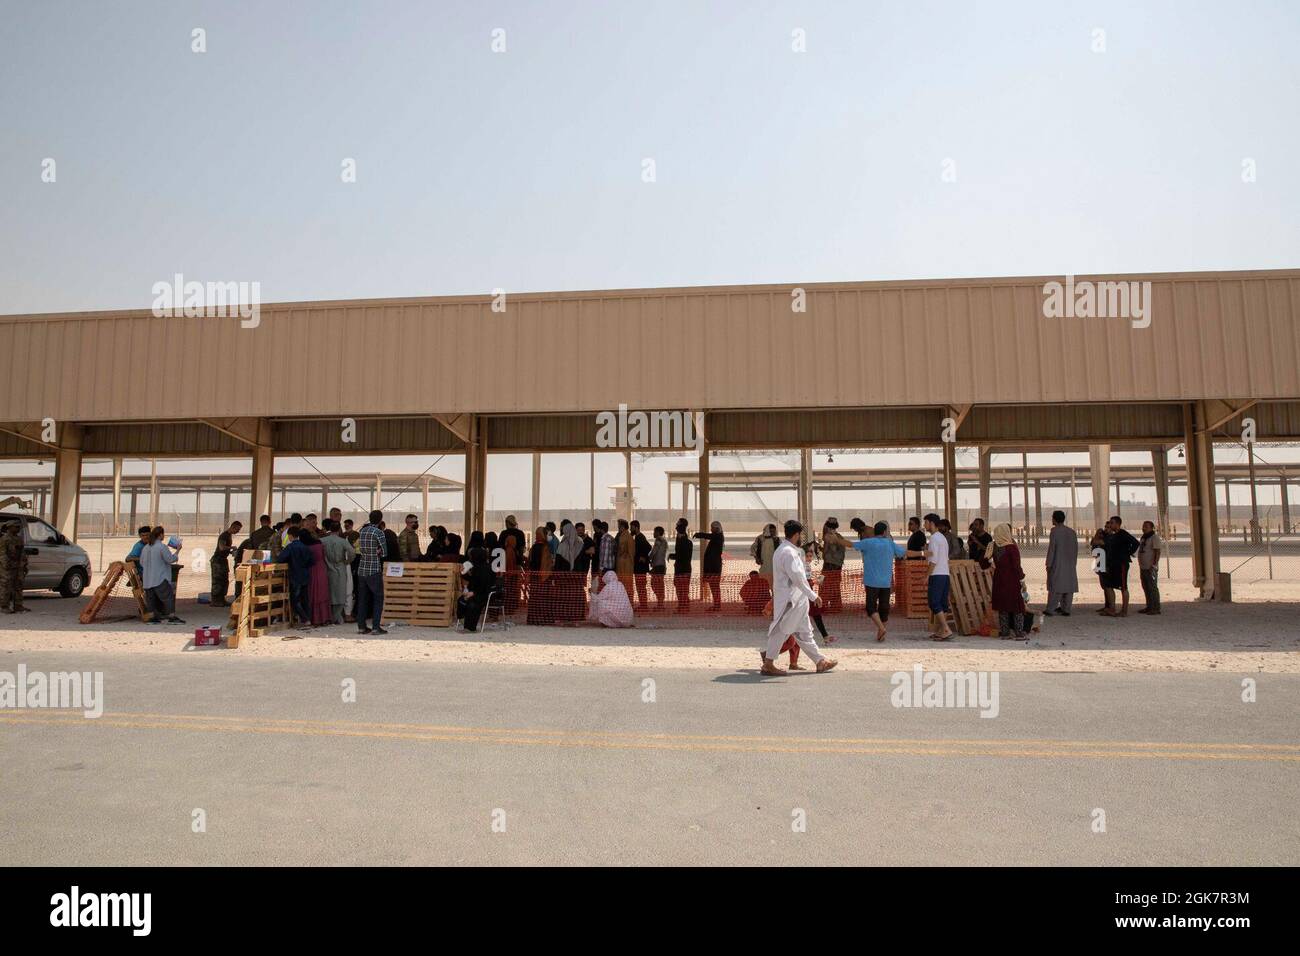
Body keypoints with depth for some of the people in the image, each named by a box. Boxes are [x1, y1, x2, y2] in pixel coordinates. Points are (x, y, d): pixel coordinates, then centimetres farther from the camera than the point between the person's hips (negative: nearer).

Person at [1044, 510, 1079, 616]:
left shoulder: (1055, 531, -11)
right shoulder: (1072, 531, 8)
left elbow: (1051, 548, -13)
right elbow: (1076, 549, 11)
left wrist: (1049, 564, -8)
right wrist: (1074, 562, 18)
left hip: (1058, 564, -5)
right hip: (1071, 564, 5)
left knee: (1055, 587, -2)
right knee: (1069, 585, 9)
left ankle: (1050, 609, -1)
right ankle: (1066, 608, 10)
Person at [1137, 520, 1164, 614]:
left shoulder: (1155, 537, -9)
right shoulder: (1143, 538, 19)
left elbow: (1157, 552, -15)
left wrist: (1154, 565, -22)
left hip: (1151, 568, -9)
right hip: (1143, 567, 9)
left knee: (1153, 588, -7)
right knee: (1146, 588, 12)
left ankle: (1156, 608, -5)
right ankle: (1149, 607, 19)